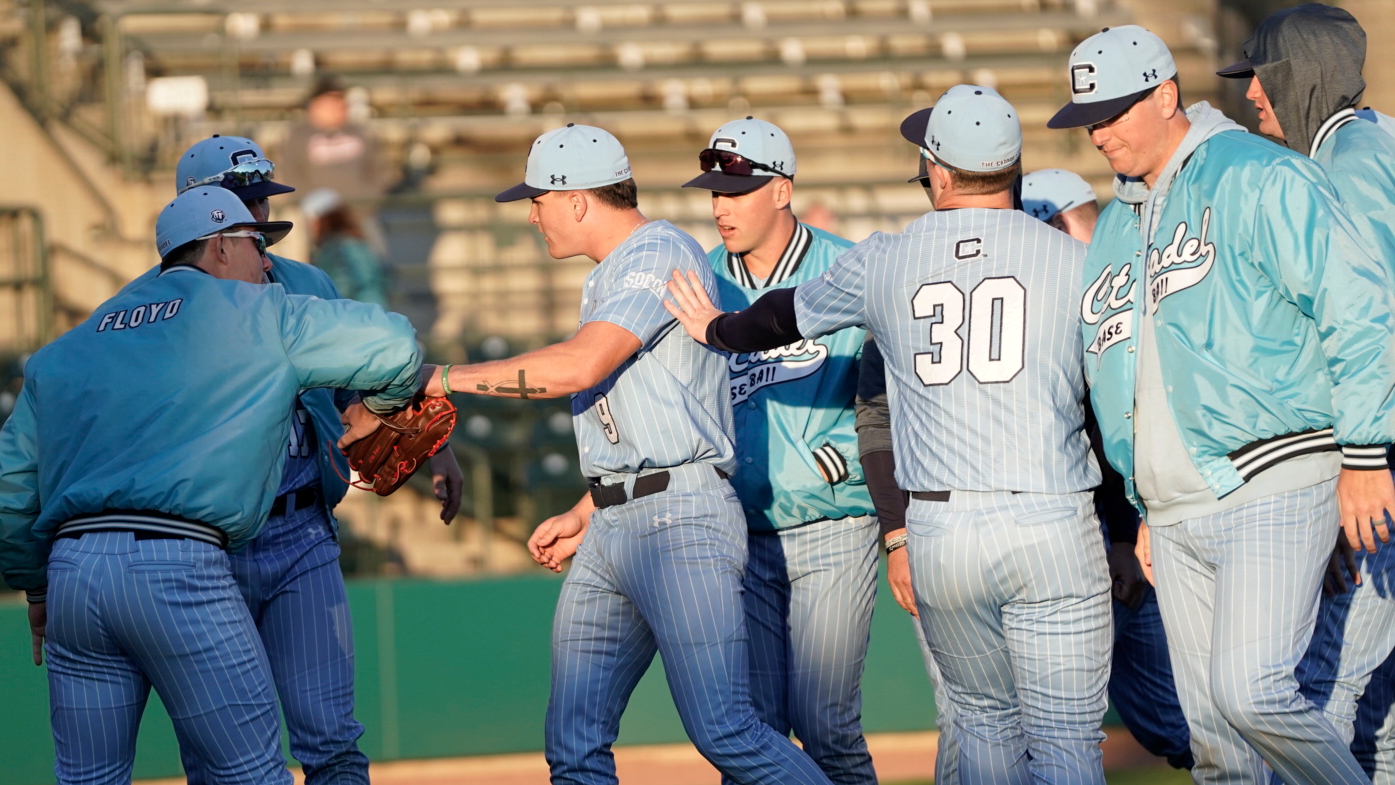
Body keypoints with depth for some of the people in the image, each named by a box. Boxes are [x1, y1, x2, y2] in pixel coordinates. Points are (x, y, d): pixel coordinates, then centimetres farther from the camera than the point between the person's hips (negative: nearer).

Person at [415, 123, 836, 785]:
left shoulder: (659, 254, -10)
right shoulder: (608, 277, 22)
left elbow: (582, 365, -24)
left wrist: (444, 378, -17)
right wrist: (585, 515, 26)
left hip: (681, 524, -10)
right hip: (611, 531, 10)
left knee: (722, 730, -16)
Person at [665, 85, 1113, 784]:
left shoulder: (884, 262, 7)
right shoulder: (1071, 259, 1)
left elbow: (786, 314, 24)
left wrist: (716, 331, 45)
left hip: (937, 530, 3)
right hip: (1053, 528, -2)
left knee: (985, 720, 20)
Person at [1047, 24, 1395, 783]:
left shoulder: (1259, 179, -6)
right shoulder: (1115, 225, 19)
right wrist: (1147, 507, 24)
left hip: (1274, 491, -8)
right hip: (1177, 515, 8)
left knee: (1249, 690, -22)